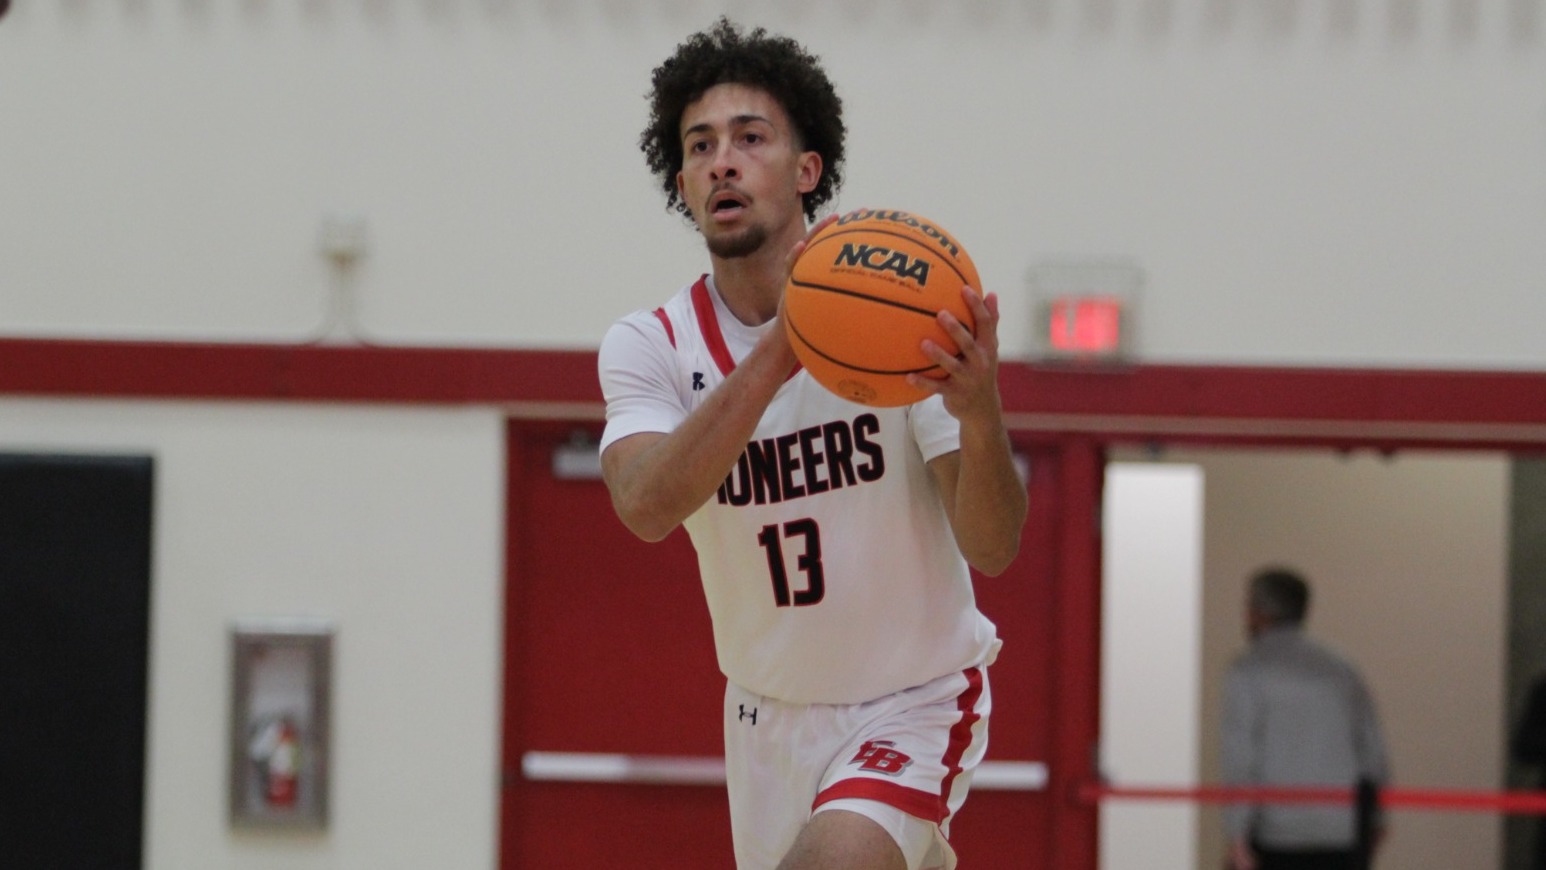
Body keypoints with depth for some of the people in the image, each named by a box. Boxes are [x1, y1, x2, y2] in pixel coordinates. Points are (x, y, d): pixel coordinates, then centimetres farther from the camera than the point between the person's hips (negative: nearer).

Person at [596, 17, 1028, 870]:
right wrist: (776, 356, -42)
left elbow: (991, 547, -21)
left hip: (916, 697, -4)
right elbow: (647, 506, -29)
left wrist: (980, 415, -43)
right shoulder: (648, 347, -8)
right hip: (770, 710, 4)